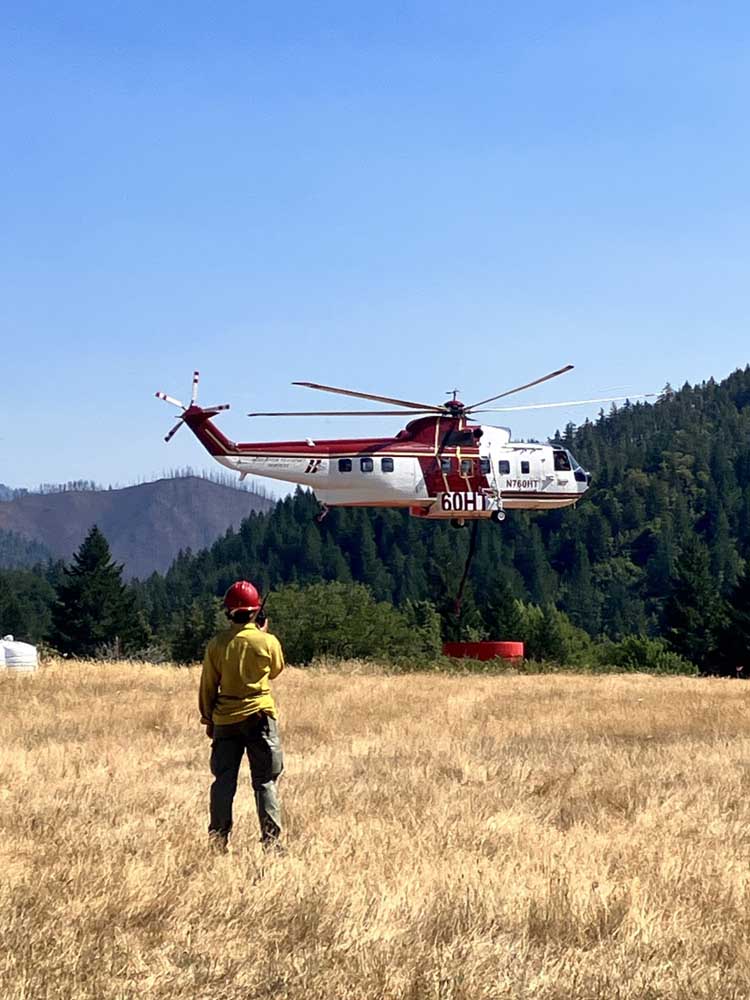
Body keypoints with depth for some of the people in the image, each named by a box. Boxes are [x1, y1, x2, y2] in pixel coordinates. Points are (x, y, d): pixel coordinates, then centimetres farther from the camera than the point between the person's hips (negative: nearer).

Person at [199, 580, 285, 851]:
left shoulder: (217, 644, -2)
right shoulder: (268, 642, -7)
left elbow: (208, 686, 4)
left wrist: (208, 719, 15)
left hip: (225, 719, 2)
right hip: (259, 716, -2)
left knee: (224, 780, 8)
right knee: (265, 781, 2)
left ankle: (218, 838, 6)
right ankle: (270, 837, -3)